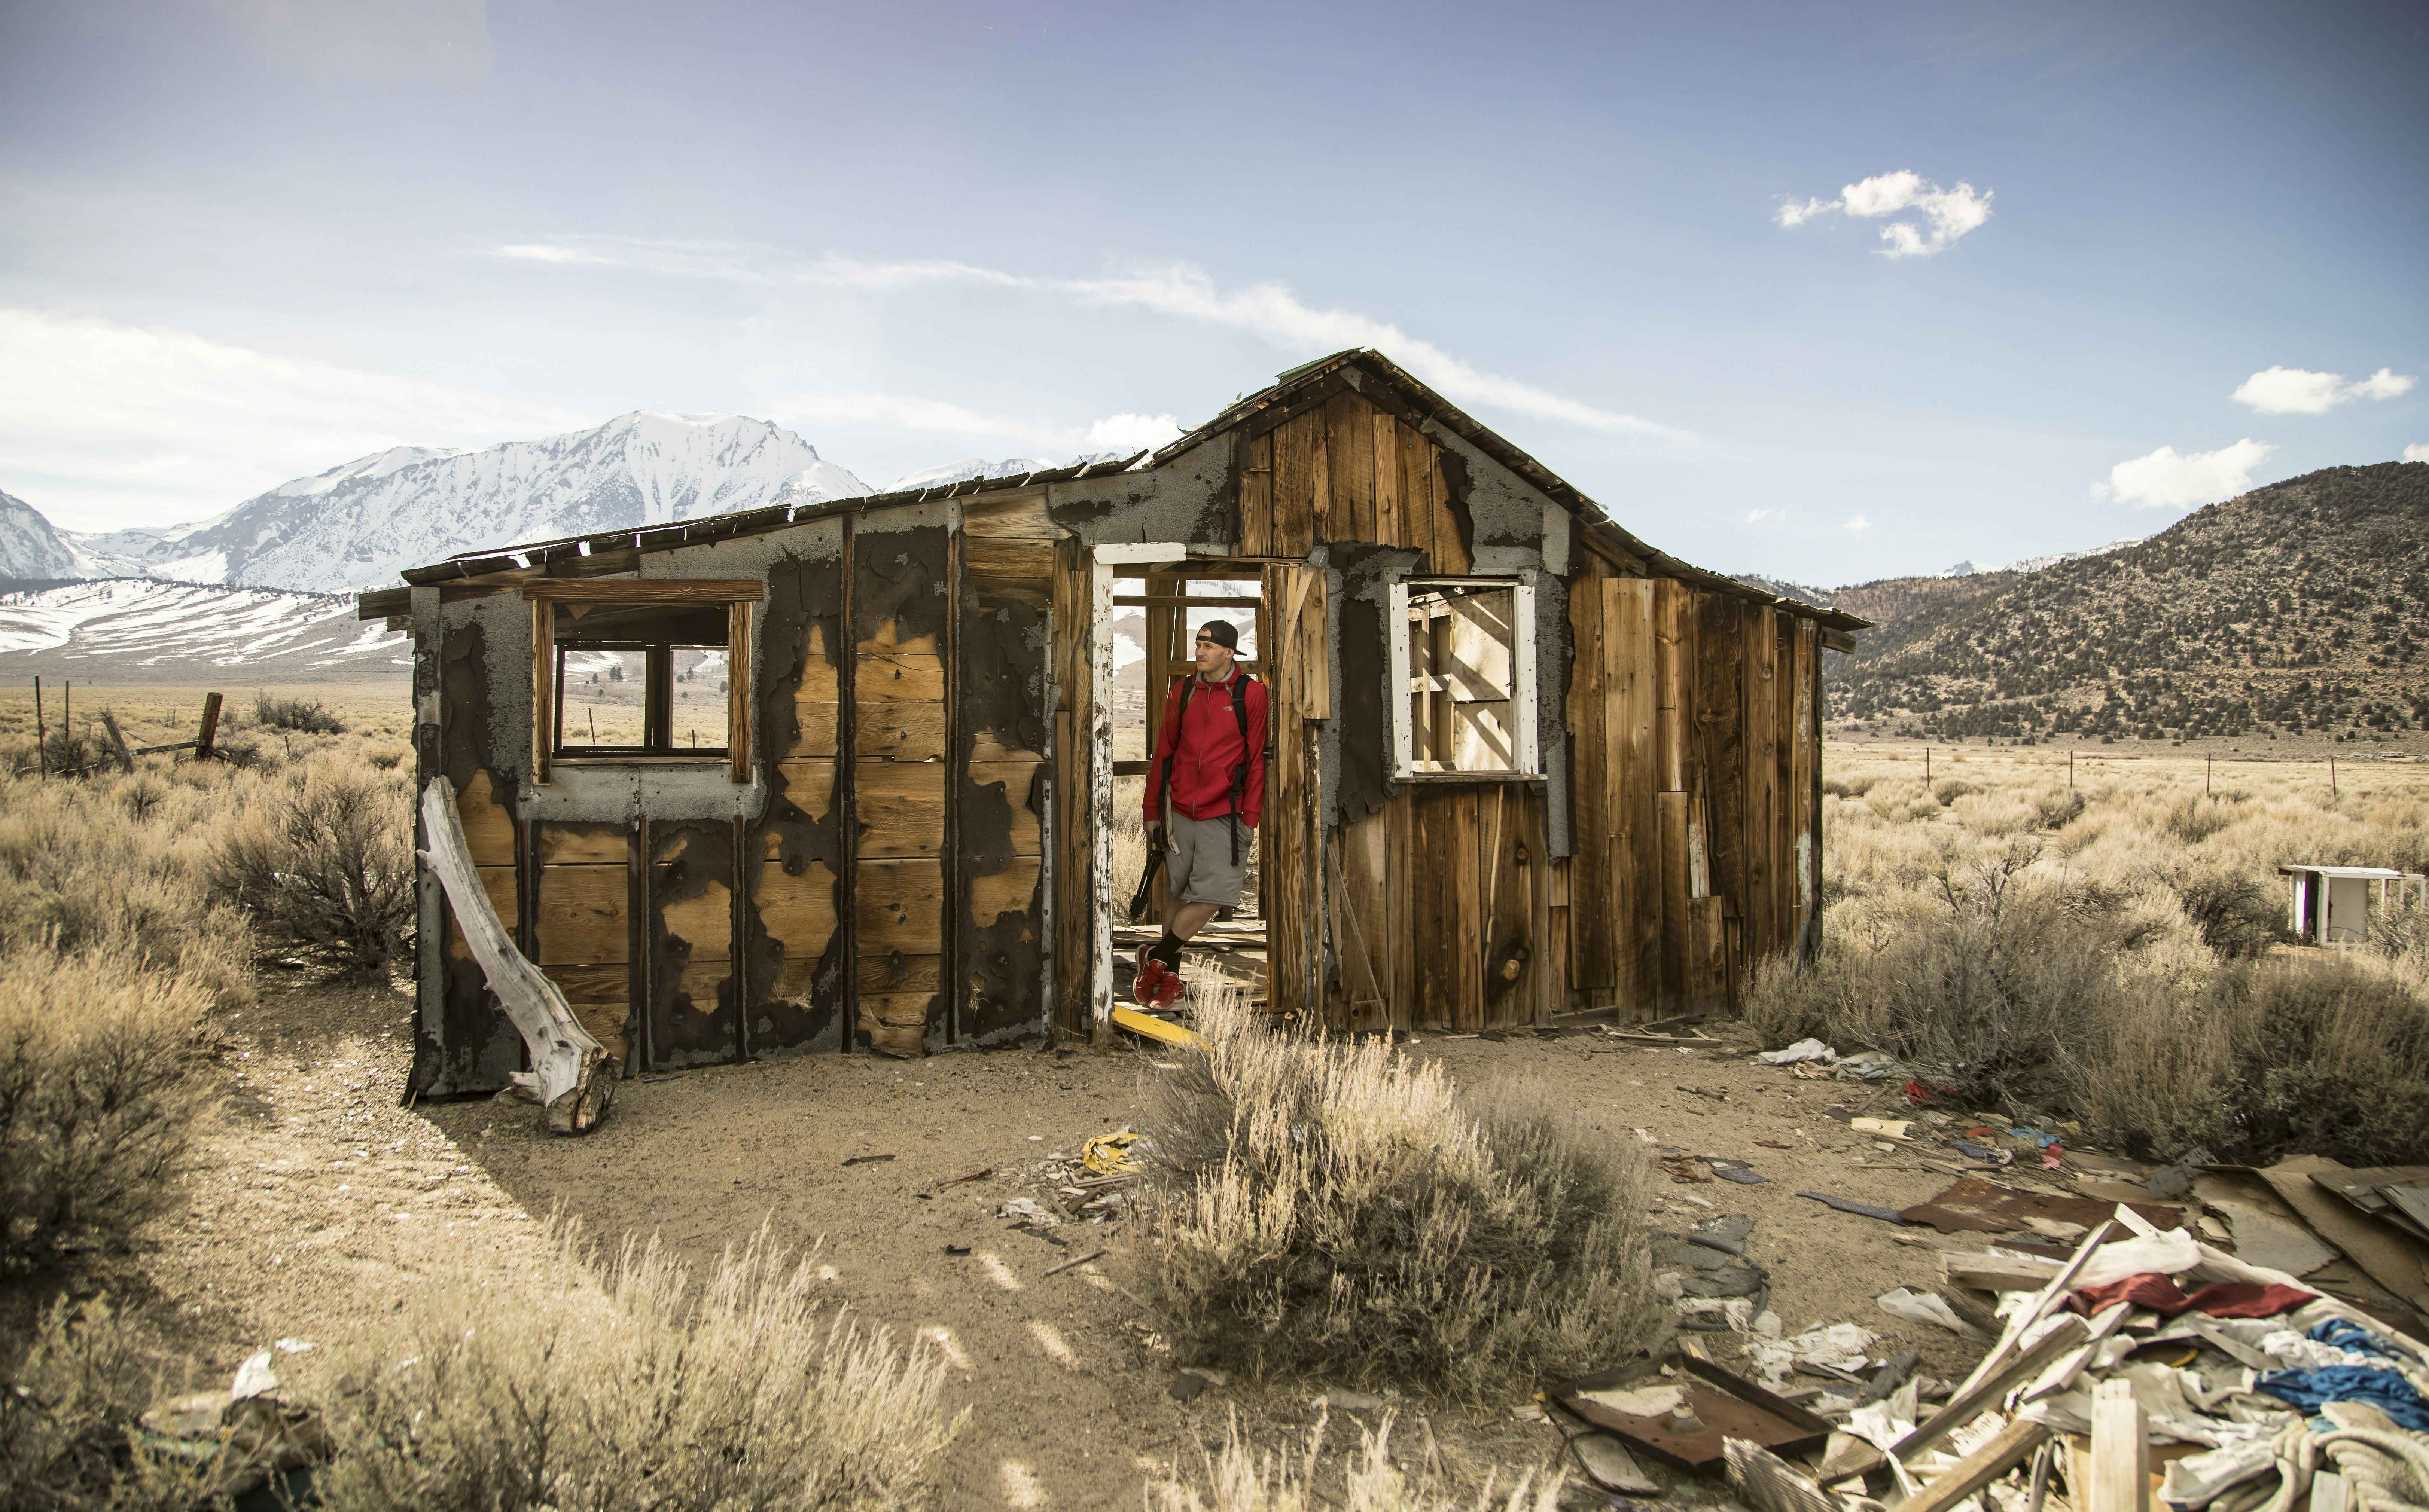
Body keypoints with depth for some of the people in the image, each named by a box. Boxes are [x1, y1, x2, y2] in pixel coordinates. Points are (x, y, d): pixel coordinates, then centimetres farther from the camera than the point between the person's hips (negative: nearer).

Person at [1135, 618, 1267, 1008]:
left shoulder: (1251, 694, -4)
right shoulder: (1183, 691, 8)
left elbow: (1257, 758, -3)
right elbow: (1164, 753, 13)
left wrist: (1250, 817, -6)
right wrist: (1152, 811, 11)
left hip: (1224, 814, -3)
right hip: (1179, 810, 3)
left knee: (1213, 896, -12)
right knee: (1176, 893, 10)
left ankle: (1156, 957, 7)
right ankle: (1170, 975, 23)